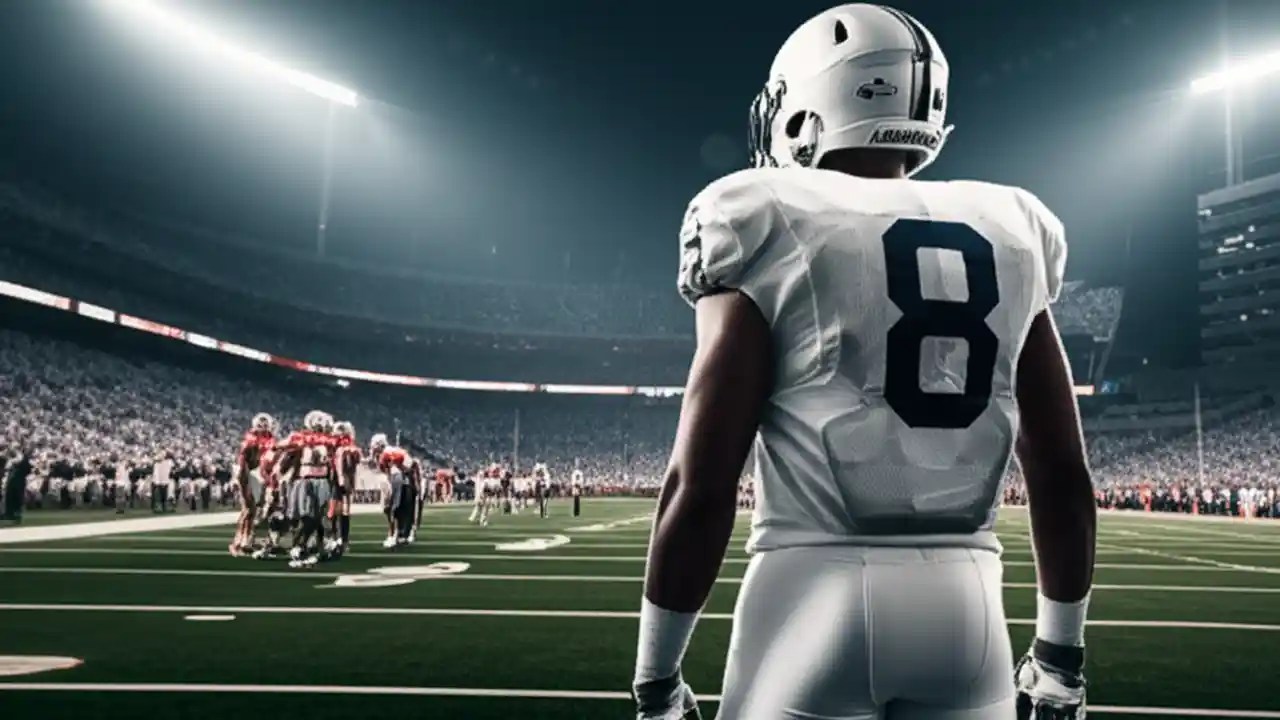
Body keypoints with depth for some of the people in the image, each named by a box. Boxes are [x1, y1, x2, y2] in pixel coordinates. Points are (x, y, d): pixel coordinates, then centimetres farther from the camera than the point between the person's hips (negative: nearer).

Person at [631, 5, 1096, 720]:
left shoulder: (772, 236, -6)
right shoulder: (1010, 239, 8)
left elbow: (701, 486, -11)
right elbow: (1065, 474, 9)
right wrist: (1061, 654, 20)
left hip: (818, 591, -4)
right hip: (967, 602, 5)